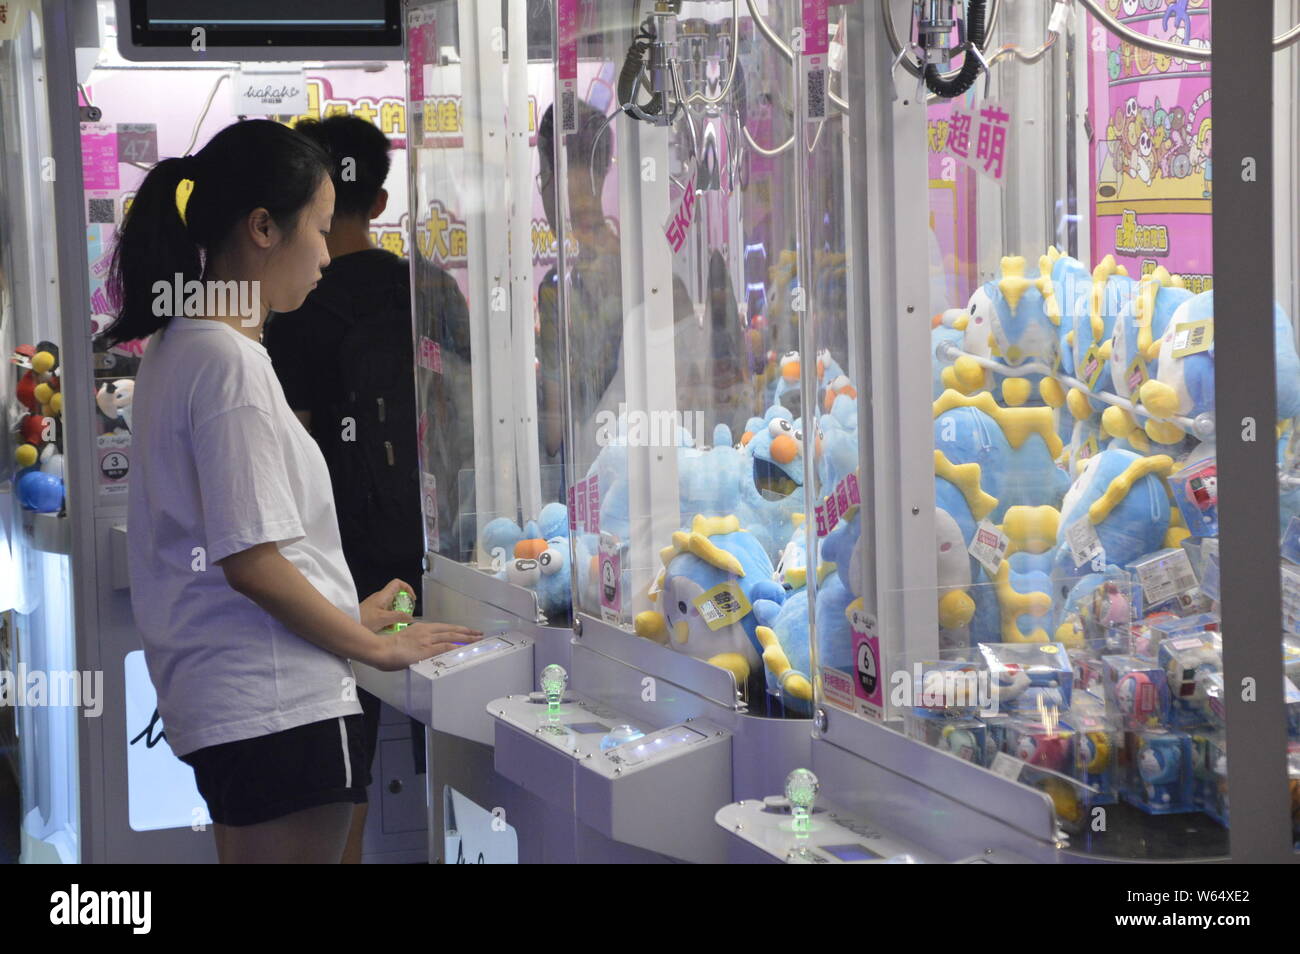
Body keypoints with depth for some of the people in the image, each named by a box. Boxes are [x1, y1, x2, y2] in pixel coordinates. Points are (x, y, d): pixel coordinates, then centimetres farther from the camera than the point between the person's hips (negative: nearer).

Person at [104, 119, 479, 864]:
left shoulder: (179, 348, 13)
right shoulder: (231, 362, -17)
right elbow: (253, 563, -19)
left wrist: (347, 614, 20)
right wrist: (376, 646, -8)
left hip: (222, 692, 10)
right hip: (276, 704, -10)